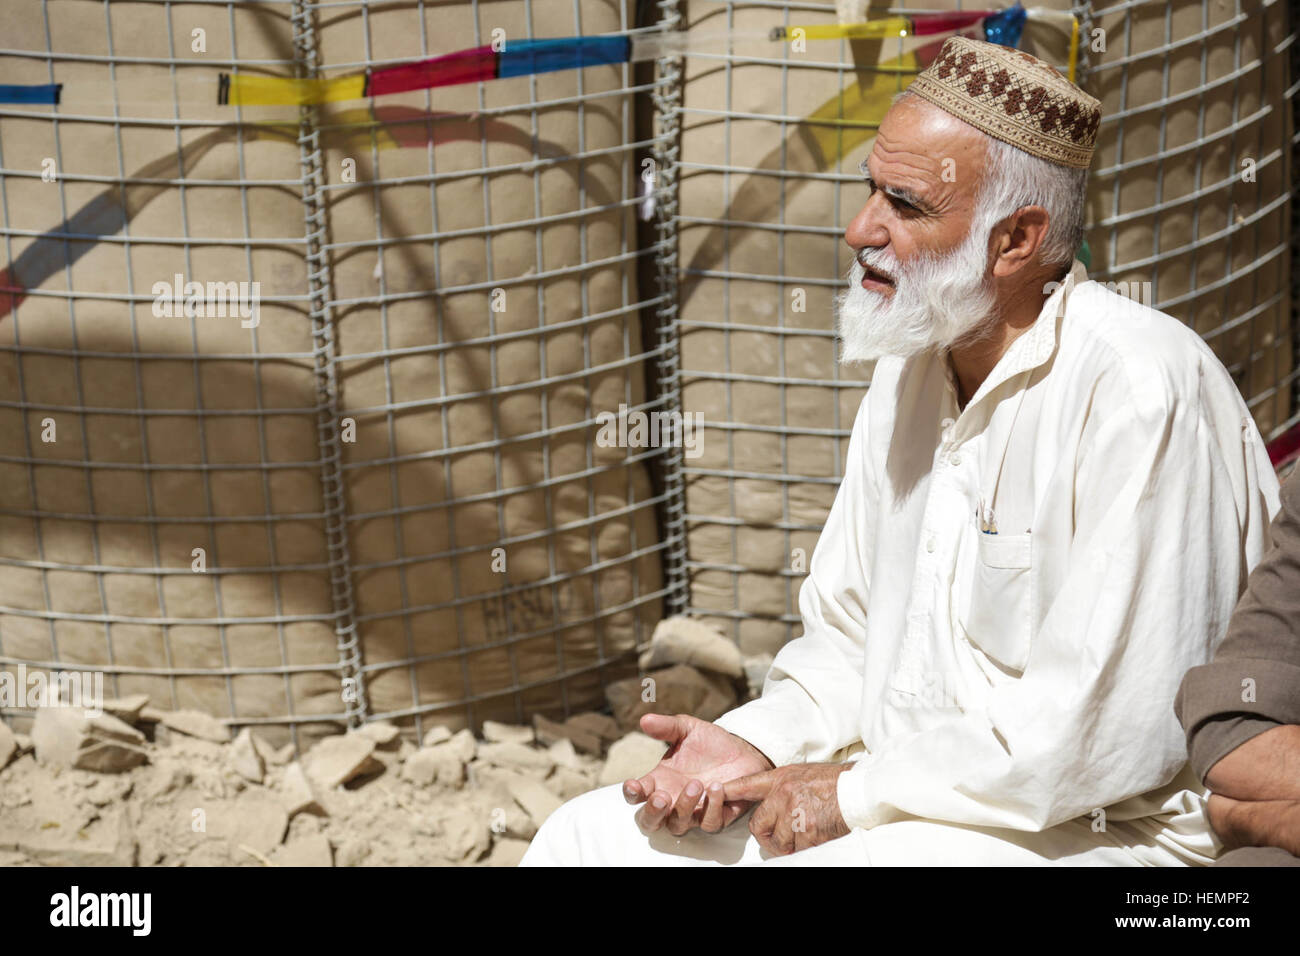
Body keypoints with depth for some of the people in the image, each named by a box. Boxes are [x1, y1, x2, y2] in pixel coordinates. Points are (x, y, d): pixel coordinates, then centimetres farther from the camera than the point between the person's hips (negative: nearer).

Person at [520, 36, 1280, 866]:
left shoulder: (1139, 390, -19)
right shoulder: (911, 367, 10)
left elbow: (1109, 727, -24)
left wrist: (859, 796, -16)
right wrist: (754, 741, -2)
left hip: (1090, 829, -8)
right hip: (903, 799, 8)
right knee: (583, 837, -1)